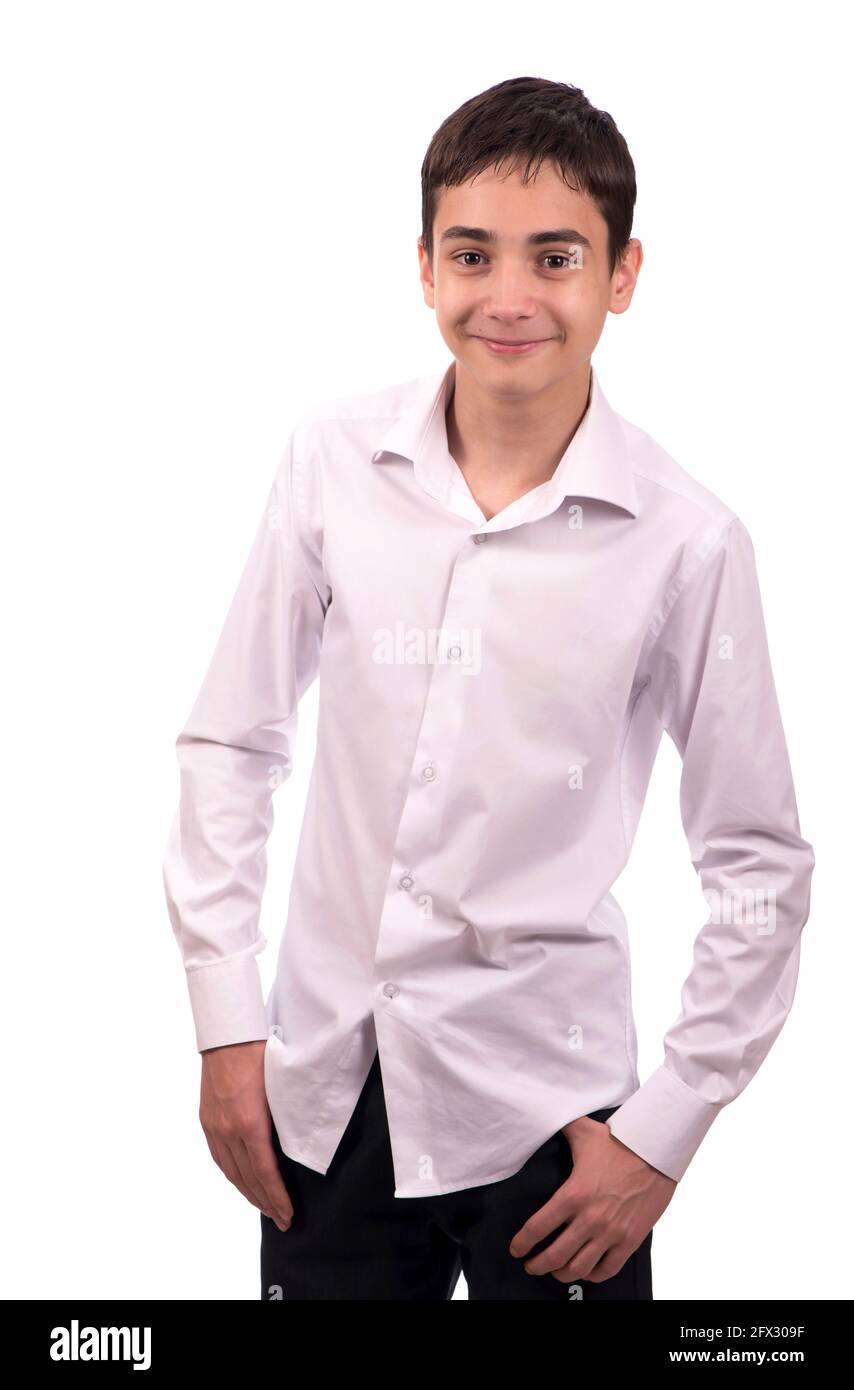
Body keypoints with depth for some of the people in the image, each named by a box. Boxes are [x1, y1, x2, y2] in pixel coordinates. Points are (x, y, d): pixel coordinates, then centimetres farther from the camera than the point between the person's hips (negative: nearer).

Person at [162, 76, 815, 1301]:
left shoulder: (688, 542, -12)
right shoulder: (335, 459, -6)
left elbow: (762, 865, -4)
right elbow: (231, 743, 3)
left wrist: (667, 1131, -4)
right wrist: (227, 1024, 1)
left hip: (543, 1103, -2)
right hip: (323, 1082, 2)